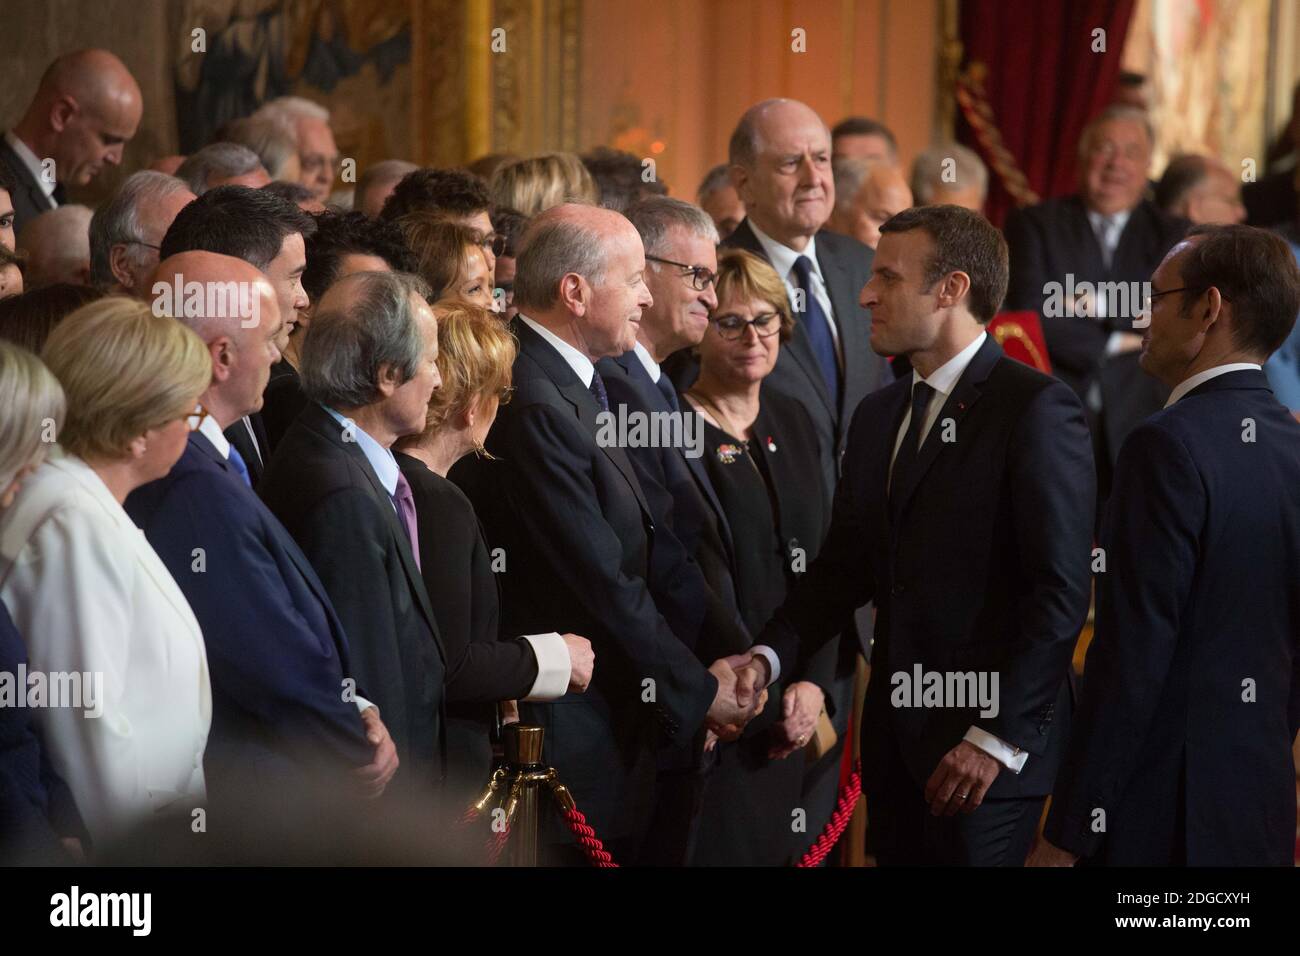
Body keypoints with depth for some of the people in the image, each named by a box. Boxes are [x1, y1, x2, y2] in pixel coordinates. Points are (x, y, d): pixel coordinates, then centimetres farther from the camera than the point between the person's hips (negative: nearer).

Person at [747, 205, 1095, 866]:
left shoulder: (1036, 408, -10)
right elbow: (845, 565, 16)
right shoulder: (878, 415, 16)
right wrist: (768, 656, -1)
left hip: (991, 755, -7)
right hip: (897, 738, 7)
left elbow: (1061, 590, -14)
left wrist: (998, 738, -18)